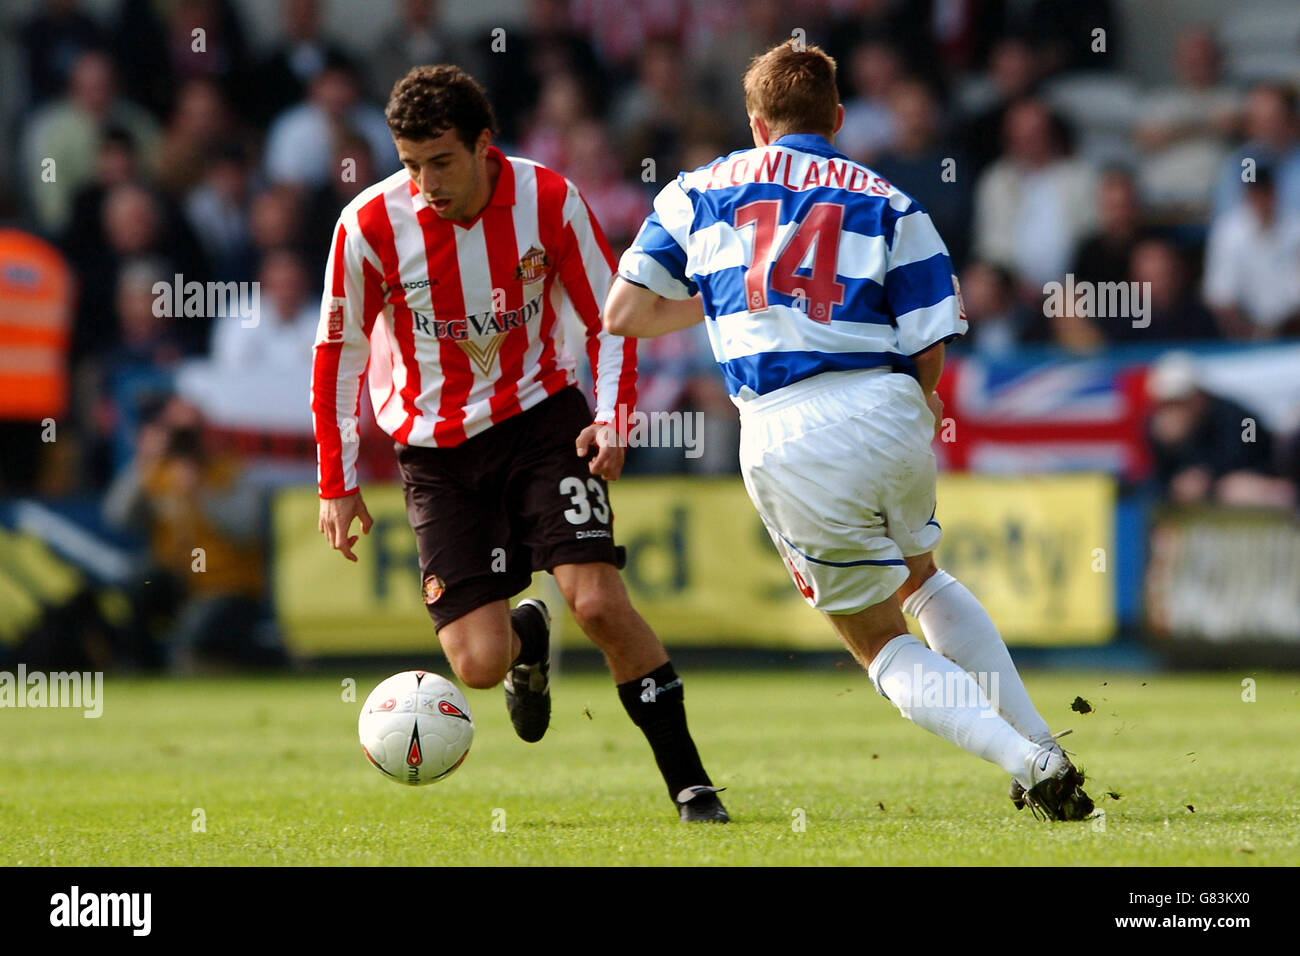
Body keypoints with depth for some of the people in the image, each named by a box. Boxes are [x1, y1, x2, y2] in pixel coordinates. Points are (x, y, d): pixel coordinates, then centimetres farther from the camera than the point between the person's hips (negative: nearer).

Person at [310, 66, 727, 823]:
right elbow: (339, 352, 0)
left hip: (540, 417, 0)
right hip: (437, 451, 0)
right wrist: (339, 482, 1)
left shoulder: (549, 201, -12)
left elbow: (607, 317, 1)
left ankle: (690, 782, -4)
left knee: (599, 601, -18)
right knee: (479, 665, -9)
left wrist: (613, 420, -14)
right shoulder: (370, 226, -13)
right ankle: (526, 635, 31)